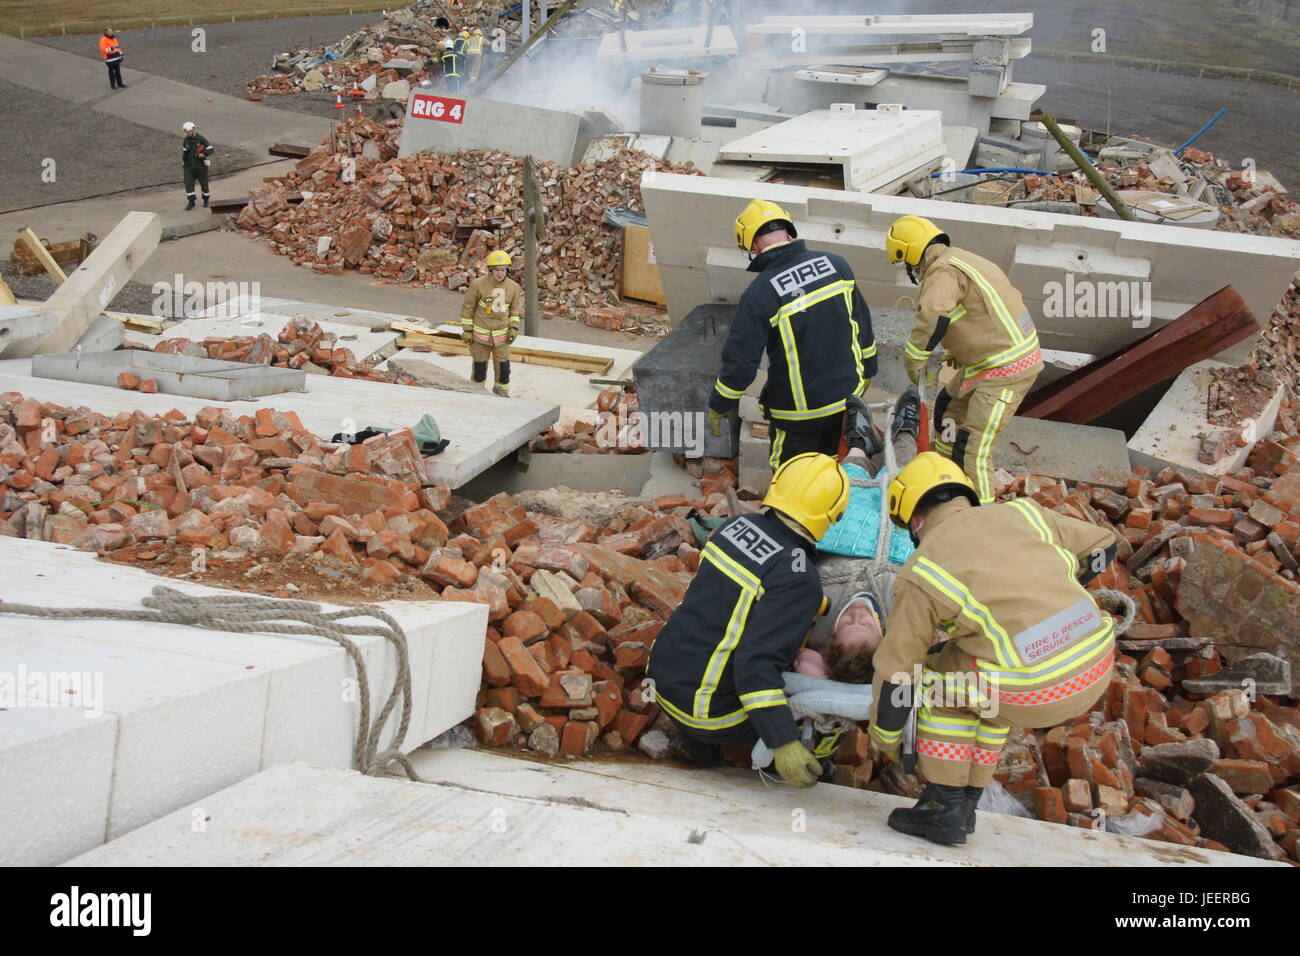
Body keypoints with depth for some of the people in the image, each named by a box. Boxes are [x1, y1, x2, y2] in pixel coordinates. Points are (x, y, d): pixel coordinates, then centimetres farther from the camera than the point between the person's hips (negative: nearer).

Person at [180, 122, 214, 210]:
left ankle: (206, 199, 32)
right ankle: (191, 202, -4)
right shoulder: (186, 140, 2)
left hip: (201, 166, -3)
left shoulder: (201, 139, -12)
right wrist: (183, 164, 20)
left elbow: (211, 150, -12)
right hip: (189, 166, 3)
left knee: (203, 183, 10)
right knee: (188, 183, -9)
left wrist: (203, 155, -29)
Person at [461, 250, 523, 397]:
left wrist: (514, 328, 1)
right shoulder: (478, 284, -14)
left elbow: (515, 308, 11)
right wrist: (466, 330, -5)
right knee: (479, 366, 7)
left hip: (501, 334, 3)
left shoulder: (513, 287, -3)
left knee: (503, 367, 4)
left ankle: (502, 391, 26)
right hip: (481, 333, -2)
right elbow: (468, 307, -5)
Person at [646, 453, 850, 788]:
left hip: (663, 673, 7)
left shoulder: (738, 525, -1)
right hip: (708, 709, -7)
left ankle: (693, 737, 20)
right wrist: (784, 745, -32)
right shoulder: (798, 580, -23)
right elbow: (757, 661, -31)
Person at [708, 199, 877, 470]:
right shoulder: (835, 265, -6)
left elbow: (740, 361, -19)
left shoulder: (759, 295, -23)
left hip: (799, 409, -5)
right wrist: (867, 370, 21)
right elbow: (862, 324, 6)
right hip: (847, 394, 5)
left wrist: (718, 407, -3)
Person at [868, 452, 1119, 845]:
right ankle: (964, 803, 31)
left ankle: (944, 806, 19)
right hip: (1096, 666, 6)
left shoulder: (920, 574, 3)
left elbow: (895, 669, 7)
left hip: (1038, 692, -6)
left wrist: (885, 738, 24)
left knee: (939, 677, 20)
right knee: (981, 684, 30)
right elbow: (1101, 546, 26)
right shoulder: (1019, 513, 14)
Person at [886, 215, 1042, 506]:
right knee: (949, 407, 29)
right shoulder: (961, 259, 14)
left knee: (973, 447, -10)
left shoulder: (943, 272, -18)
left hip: (1005, 369, -11)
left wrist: (913, 361, -20)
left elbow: (932, 319, -33)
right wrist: (960, 351, 26)